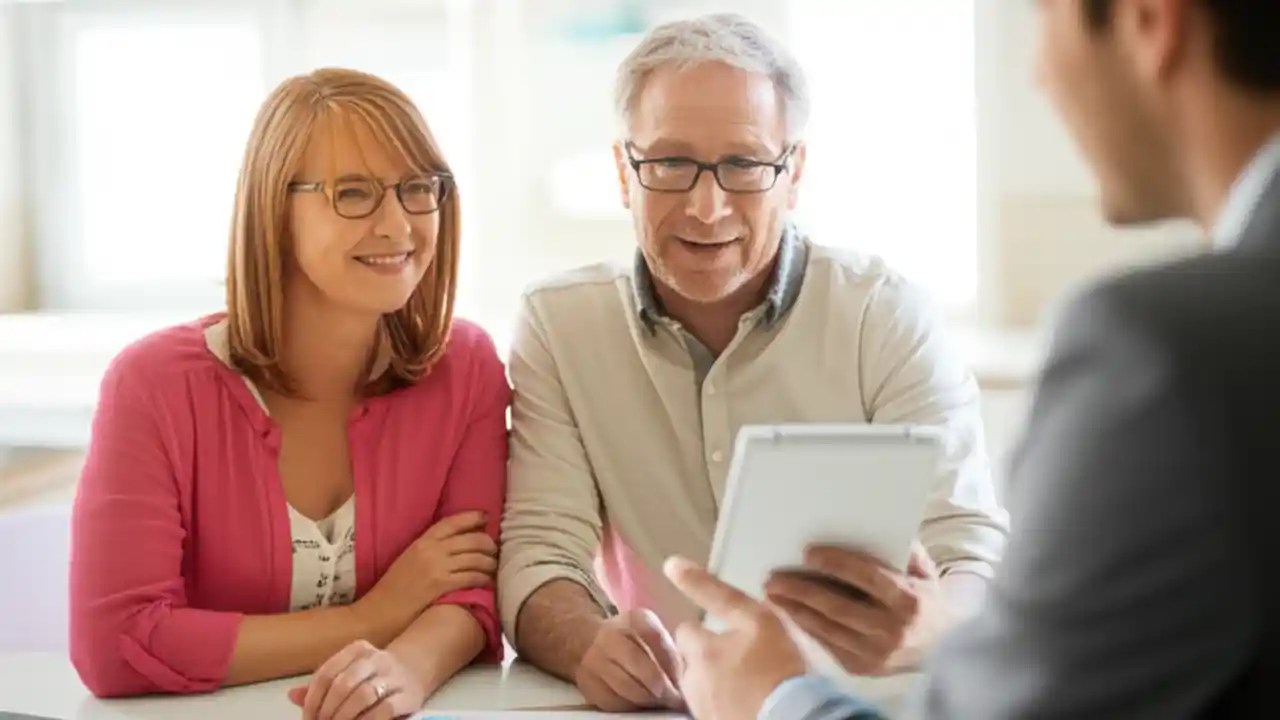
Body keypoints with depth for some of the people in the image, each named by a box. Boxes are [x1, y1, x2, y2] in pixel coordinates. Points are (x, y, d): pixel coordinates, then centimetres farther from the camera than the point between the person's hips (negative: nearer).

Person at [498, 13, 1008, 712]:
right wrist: (589, 645, -29)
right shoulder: (555, 325, 0)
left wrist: (918, 623, -37)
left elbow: (974, 562, -13)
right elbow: (540, 551, -5)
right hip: (654, 703, 1)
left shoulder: (887, 317, -6)